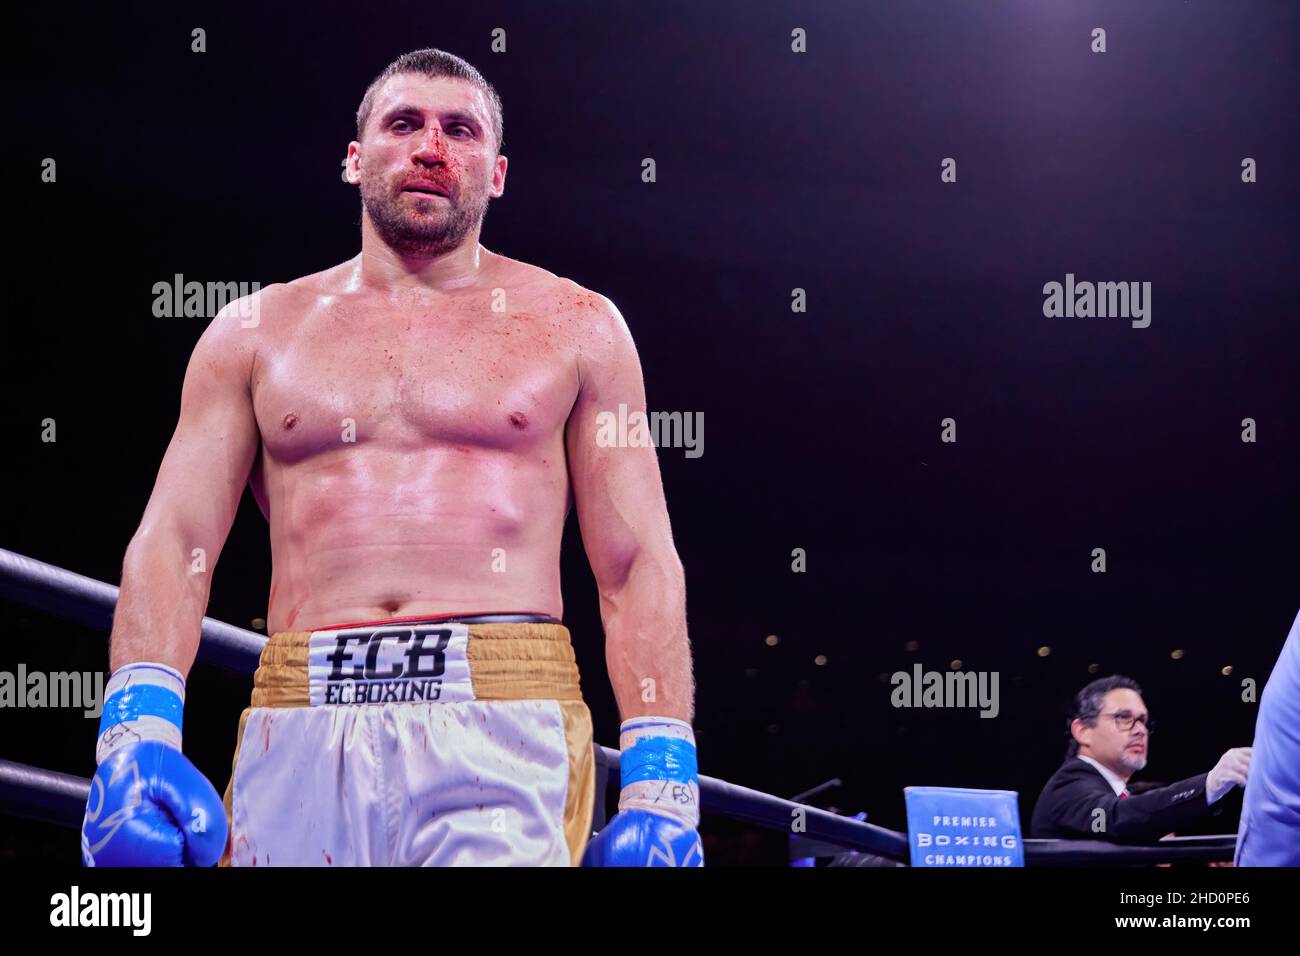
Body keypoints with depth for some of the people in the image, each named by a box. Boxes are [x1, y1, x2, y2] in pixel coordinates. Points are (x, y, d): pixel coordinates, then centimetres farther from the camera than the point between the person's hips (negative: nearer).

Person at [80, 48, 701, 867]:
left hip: (502, 735, -1)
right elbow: (174, 543, 8)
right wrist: (137, 737, -10)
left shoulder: (573, 327, 13)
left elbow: (640, 565, 7)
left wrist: (658, 787, -5)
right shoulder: (258, 330, 16)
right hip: (299, 731, 1)